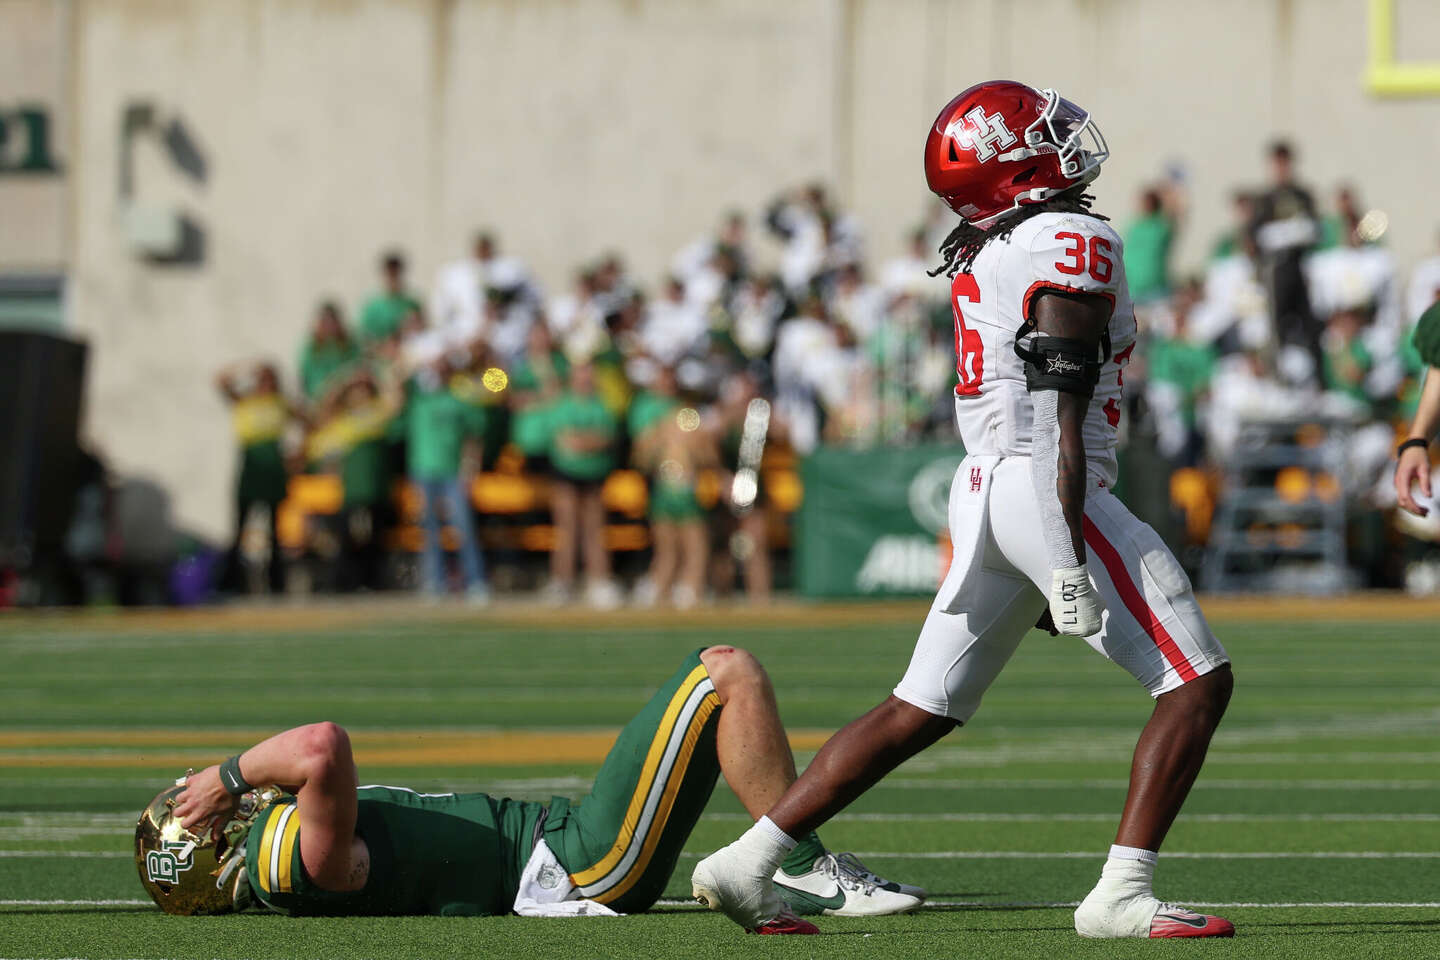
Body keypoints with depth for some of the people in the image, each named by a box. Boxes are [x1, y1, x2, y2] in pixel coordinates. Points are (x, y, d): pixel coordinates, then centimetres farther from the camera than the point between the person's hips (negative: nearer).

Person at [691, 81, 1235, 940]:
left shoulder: (984, 255, 17)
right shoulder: (1073, 243, -10)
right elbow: (1061, 418, -17)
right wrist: (1068, 562, -20)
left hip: (983, 487, 9)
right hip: (1050, 493, -9)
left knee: (918, 715, 13)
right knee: (1199, 684, -2)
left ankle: (745, 865, 11)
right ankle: (1121, 895, -10)